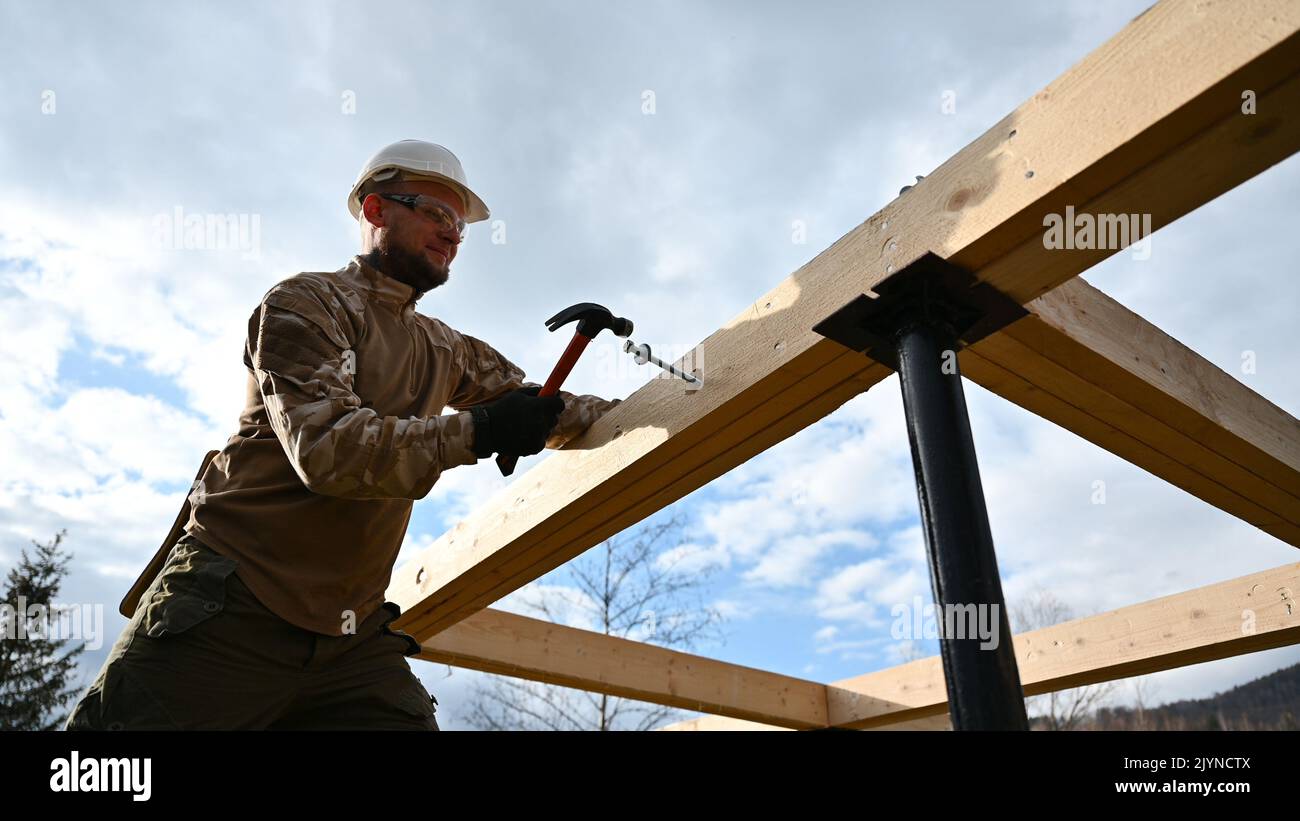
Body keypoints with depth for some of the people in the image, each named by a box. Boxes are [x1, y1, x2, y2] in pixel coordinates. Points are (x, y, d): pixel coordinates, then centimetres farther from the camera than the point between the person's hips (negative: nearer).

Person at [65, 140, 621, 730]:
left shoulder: (446, 353, 15)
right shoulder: (308, 302, -5)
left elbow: (538, 406, 21)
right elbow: (326, 446, -20)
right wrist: (475, 433, -25)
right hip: (230, 611, -5)